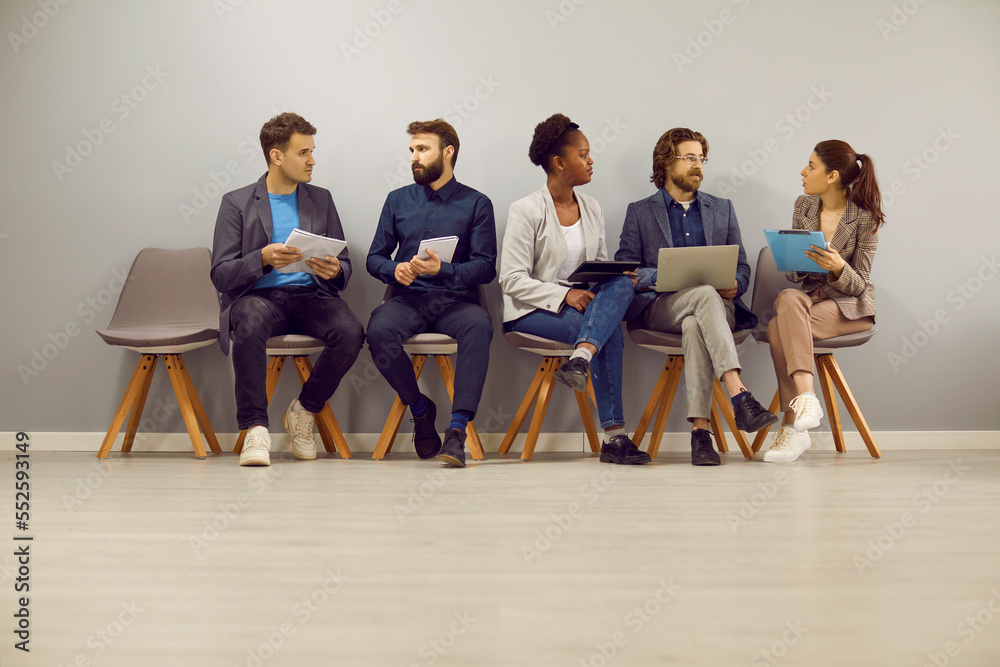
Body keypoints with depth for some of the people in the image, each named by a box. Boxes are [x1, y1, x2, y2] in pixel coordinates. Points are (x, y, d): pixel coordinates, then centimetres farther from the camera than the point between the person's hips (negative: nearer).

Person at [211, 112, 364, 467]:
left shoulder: (321, 199, 15)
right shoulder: (237, 202, 5)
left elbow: (345, 268, 14)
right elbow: (221, 275, -2)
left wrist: (334, 271, -12)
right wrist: (264, 259, -21)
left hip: (310, 295, 3)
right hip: (258, 295, -3)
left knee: (351, 332, -29)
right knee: (250, 324, -38)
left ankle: (303, 410, -5)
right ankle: (255, 428, -29)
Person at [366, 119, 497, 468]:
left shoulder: (476, 203, 7)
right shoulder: (398, 200, 18)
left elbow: (486, 267, -1)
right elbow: (374, 258, 17)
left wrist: (443, 270, -18)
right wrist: (395, 270, -7)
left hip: (455, 300, -2)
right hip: (408, 298, 2)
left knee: (479, 325, -37)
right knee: (378, 330, -31)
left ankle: (457, 430, -39)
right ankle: (420, 409, -6)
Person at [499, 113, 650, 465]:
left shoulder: (592, 209, 13)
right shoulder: (526, 211, -8)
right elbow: (512, 279, -13)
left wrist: (620, 278, -8)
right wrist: (564, 295, -24)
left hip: (583, 303, 6)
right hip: (531, 311, -6)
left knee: (622, 285, -28)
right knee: (611, 330, -31)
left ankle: (580, 360, -46)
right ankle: (613, 436, -31)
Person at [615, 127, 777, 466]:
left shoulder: (722, 209, 24)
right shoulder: (640, 212, 16)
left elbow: (741, 267, 19)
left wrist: (734, 284, -5)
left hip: (716, 305, 2)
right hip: (660, 307, -2)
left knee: (694, 325, -37)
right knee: (704, 293, -38)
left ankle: (699, 430, -44)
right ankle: (739, 396, -50)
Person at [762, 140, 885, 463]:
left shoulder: (865, 218, -9)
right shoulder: (803, 206, 6)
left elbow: (858, 284, -9)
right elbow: (794, 275, 9)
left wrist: (839, 268, -30)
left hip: (851, 305, -5)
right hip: (810, 294, 5)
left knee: (780, 328, -31)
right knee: (788, 298, -33)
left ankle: (792, 425, -30)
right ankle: (806, 397, -40)